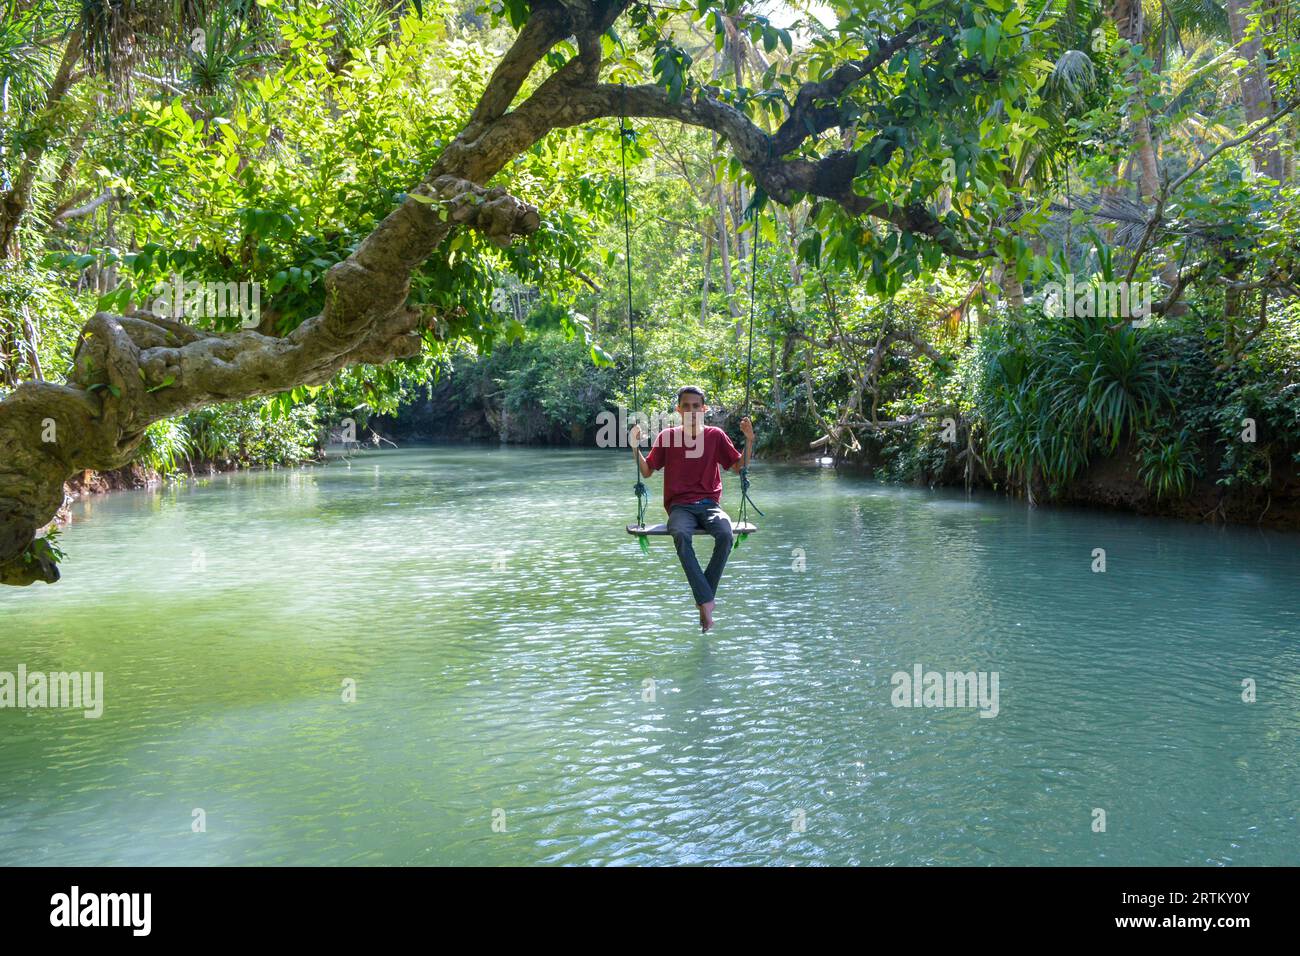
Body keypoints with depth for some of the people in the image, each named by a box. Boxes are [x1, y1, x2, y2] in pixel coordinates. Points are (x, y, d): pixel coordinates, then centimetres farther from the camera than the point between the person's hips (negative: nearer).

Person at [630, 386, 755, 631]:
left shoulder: (715, 435, 9)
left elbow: (739, 466, 11)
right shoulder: (667, 436, 8)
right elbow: (647, 471, 11)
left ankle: (704, 598, -21)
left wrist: (749, 439, -2)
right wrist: (635, 446, -4)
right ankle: (706, 600, -35)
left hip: (709, 504, 1)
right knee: (680, 535, -37)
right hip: (680, 506, -1)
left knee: (725, 535, -34)